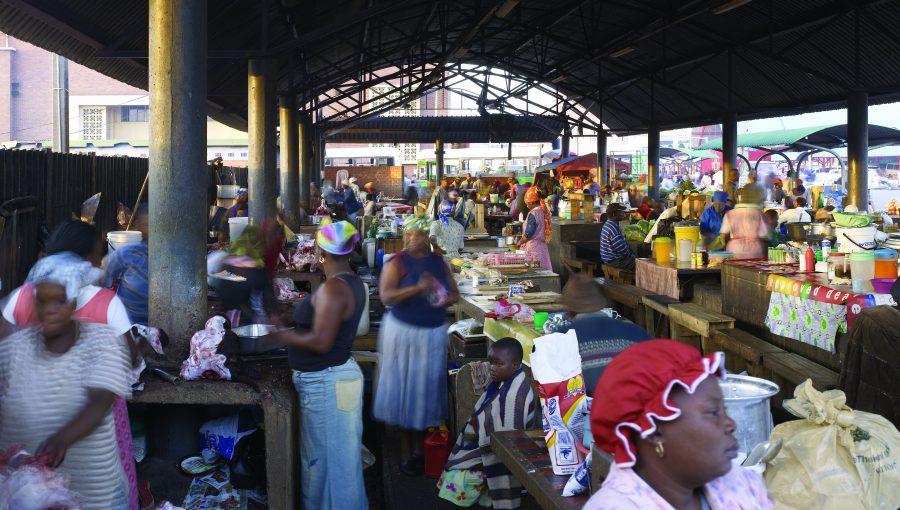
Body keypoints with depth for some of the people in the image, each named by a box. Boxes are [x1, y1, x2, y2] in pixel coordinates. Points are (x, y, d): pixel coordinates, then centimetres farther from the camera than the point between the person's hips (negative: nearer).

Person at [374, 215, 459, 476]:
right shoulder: (397, 263, -5)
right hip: (404, 333, -3)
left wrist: (446, 298, -8)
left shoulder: (439, 262, 8)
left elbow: (454, 293, 15)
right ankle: (406, 453, 11)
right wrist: (417, 288, -28)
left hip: (434, 333, 4)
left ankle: (419, 447, 21)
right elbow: (386, 296, -18)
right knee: (405, 389, 1)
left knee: (427, 388, 7)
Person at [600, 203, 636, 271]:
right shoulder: (614, 228, -22)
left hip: (609, 257, 10)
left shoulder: (607, 225, 12)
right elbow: (621, 248, -22)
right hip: (613, 260, -10)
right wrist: (631, 256, -7)